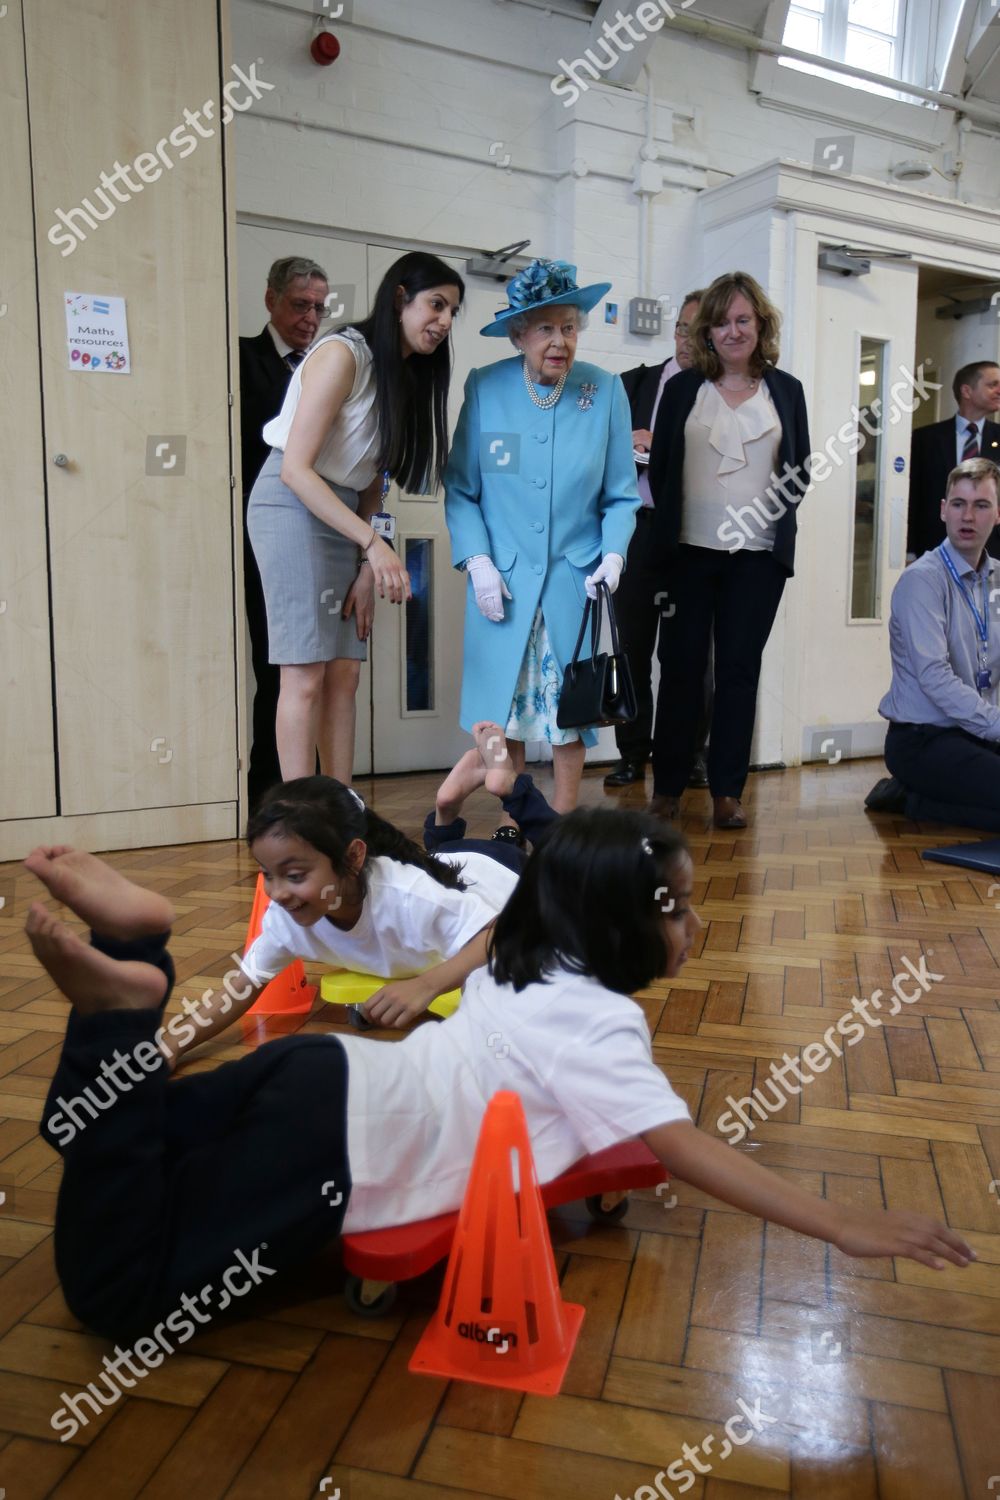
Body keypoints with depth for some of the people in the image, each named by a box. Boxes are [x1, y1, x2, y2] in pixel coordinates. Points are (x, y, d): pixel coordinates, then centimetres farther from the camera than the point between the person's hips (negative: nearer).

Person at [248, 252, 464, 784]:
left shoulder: (409, 374, 11)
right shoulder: (343, 355, -13)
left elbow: (373, 478, 11)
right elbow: (295, 468, -20)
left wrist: (367, 568, 1)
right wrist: (373, 544, -25)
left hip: (345, 513, 8)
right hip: (293, 507, -8)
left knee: (344, 673, 4)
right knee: (306, 676, -10)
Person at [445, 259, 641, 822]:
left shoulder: (606, 391, -1)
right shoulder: (485, 388, -2)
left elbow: (621, 494, 4)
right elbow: (460, 489, 0)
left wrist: (614, 554, -11)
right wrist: (478, 561, -10)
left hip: (576, 580, 0)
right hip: (503, 579, 0)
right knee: (504, 706, 6)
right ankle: (514, 823, 23)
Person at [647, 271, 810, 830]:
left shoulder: (786, 390, 11)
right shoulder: (683, 388, 9)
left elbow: (801, 470, 11)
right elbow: (660, 466, 8)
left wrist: (774, 519, -2)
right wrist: (668, 529, 1)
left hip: (758, 554, 1)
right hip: (690, 552, 0)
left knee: (740, 669, 2)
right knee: (682, 666, 1)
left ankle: (728, 792, 8)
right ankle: (668, 787, 10)